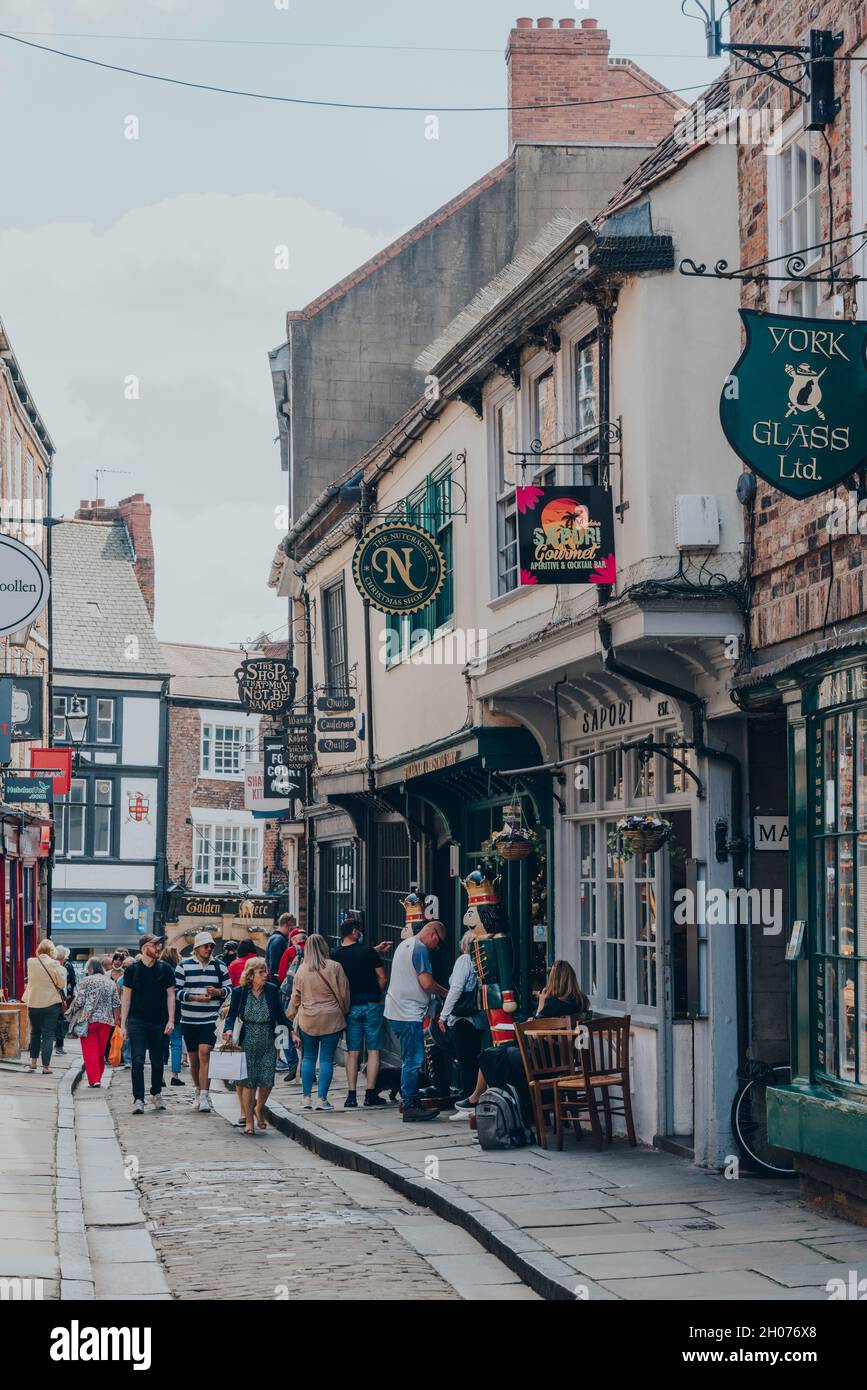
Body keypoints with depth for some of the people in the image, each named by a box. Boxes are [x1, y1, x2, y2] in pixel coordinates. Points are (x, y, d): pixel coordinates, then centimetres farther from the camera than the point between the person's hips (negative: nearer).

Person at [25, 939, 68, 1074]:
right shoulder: (54, 964, -13)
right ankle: (46, 1066, -1)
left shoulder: (31, 962, -4)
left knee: (35, 1032, 21)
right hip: (51, 1003, -3)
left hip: (33, 1003, 3)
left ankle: (33, 1061, 26)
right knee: (48, 1035, 2)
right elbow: (62, 983, -8)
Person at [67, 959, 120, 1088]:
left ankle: (94, 1079, -10)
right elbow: (116, 1004, 7)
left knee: (90, 1050, -2)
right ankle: (98, 1076, 21)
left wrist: (72, 1012, 10)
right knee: (101, 1050, 14)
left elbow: (79, 1001, -9)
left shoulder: (86, 981, -6)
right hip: (106, 1020, 4)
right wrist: (117, 1019, 15)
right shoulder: (111, 983, 7)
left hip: (89, 1019, -4)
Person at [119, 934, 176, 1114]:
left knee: (157, 1062, 11)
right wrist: (123, 1024, 0)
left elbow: (170, 995, 6)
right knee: (137, 1061, -9)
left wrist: (171, 1020, -3)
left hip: (159, 1023, 2)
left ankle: (156, 1094, 30)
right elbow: (126, 996, 4)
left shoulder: (165, 969, 3)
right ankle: (138, 1099, -8)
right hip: (137, 1022, -2)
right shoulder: (132, 969, 0)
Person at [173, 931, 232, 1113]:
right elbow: (176, 990, -3)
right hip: (189, 1020, 1)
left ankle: (204, 1096, -19)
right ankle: (198, 1091, 32)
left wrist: (218, 992, -10)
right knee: (194, 1059, 12)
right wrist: (195, 997, -15)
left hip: (210, 1019, -1)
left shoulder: (219, 966, 6)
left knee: (204, 1054, -16)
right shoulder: (184, 966, 1)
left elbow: (229, 988, 12)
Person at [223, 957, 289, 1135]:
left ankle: (259, 1108, 28)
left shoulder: (272, 990, 2)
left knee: (267, 1082, -3)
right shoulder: (239, 992, -2)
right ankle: (249, 1120, 10)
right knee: (248, 1082, -2)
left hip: (268, 1044, 2)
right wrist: (229, 1030, -16)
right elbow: (232, 1015, 3)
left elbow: (281, 1015, 9)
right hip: (247, 1044, -1)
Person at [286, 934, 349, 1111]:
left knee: (308, 1058, 12)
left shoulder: (302, 969, 2)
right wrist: (344, 1012, 14)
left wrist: (291, 1017, 21)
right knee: (327, 1059, 2)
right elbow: (343, 994, -2)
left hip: (307, 1020, 3)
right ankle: (322, 1099, 1)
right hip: (331, 1020, -3)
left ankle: (306, 1097, 13)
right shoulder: (334, 967, -7)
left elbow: (295, 997, 9)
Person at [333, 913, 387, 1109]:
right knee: (373, 1050, 4)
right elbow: (382, 978, -4)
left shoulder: (336, 956, 0)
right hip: (371, 1004, -2)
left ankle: (351, 1096, 2)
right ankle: (370, 1094, 2)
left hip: (350, 1007, 2)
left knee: (352, 1052, 6)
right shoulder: (368, 951, -8)